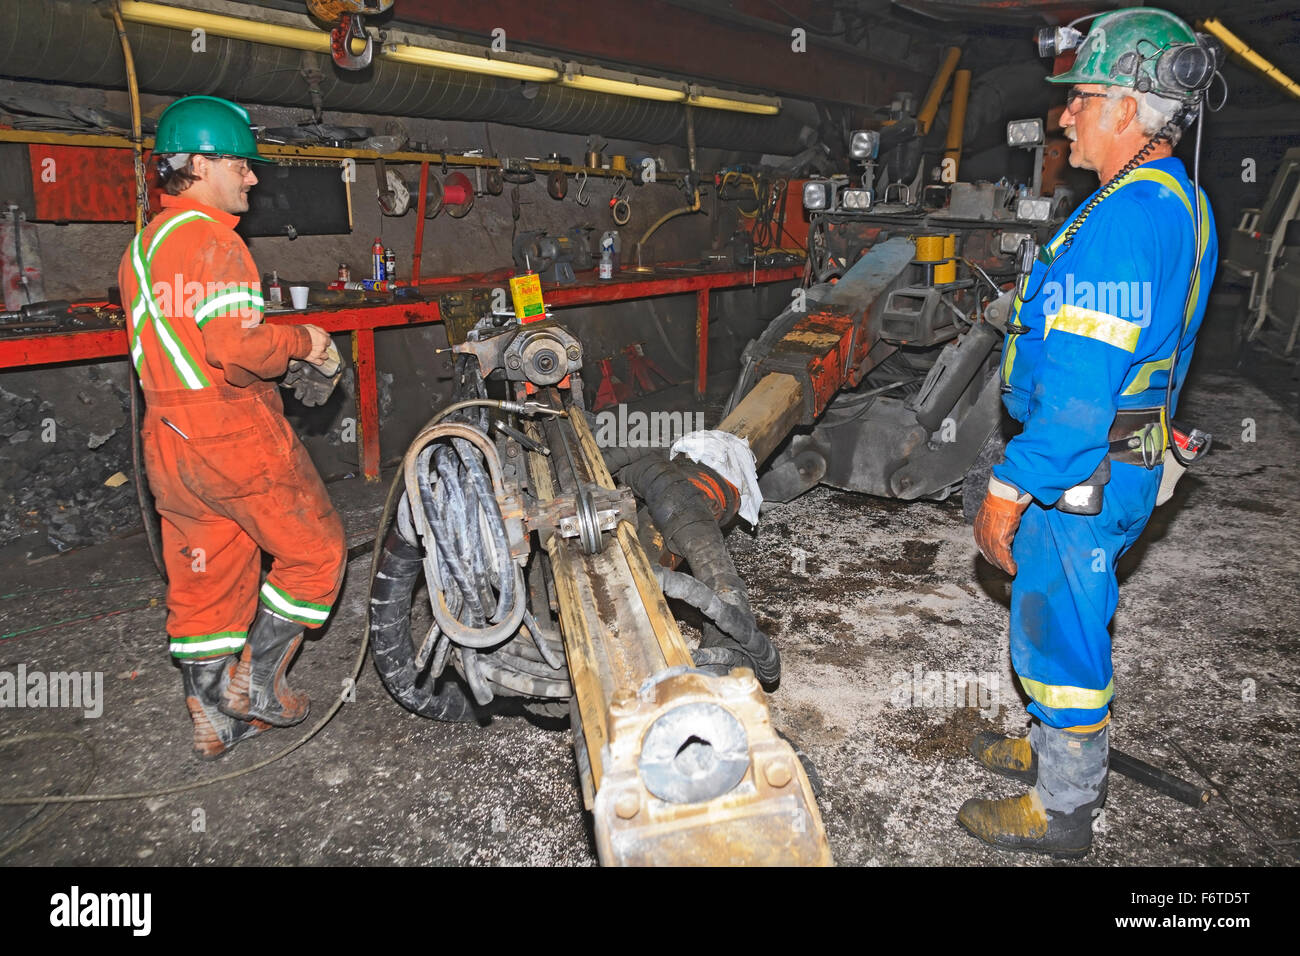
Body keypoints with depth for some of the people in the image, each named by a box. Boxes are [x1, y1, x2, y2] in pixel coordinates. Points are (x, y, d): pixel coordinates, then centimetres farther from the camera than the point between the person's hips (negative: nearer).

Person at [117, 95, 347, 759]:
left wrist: (279, 350, 17)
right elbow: (238, 345, -25)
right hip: (234, 435, -9)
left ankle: (211, 718, 26)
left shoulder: (141, 246, 16)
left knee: (205, 579, 15)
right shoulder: (212, 238, -15)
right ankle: (255, 679, 13)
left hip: (168, 438, 9)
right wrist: (300, 342, -8)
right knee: (315, 550, 8)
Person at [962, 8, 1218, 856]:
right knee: (1072, 618, 24)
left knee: (1058, 628, 5)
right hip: (1130, 457, 10)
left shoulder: (1124, 217, -24)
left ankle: (1061, 810, 24)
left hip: (1081, 473, -10)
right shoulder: (1181, 202, 10)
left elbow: (1080, 383, -29)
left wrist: (1011, 490, -24)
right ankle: (1063, 751, 45)